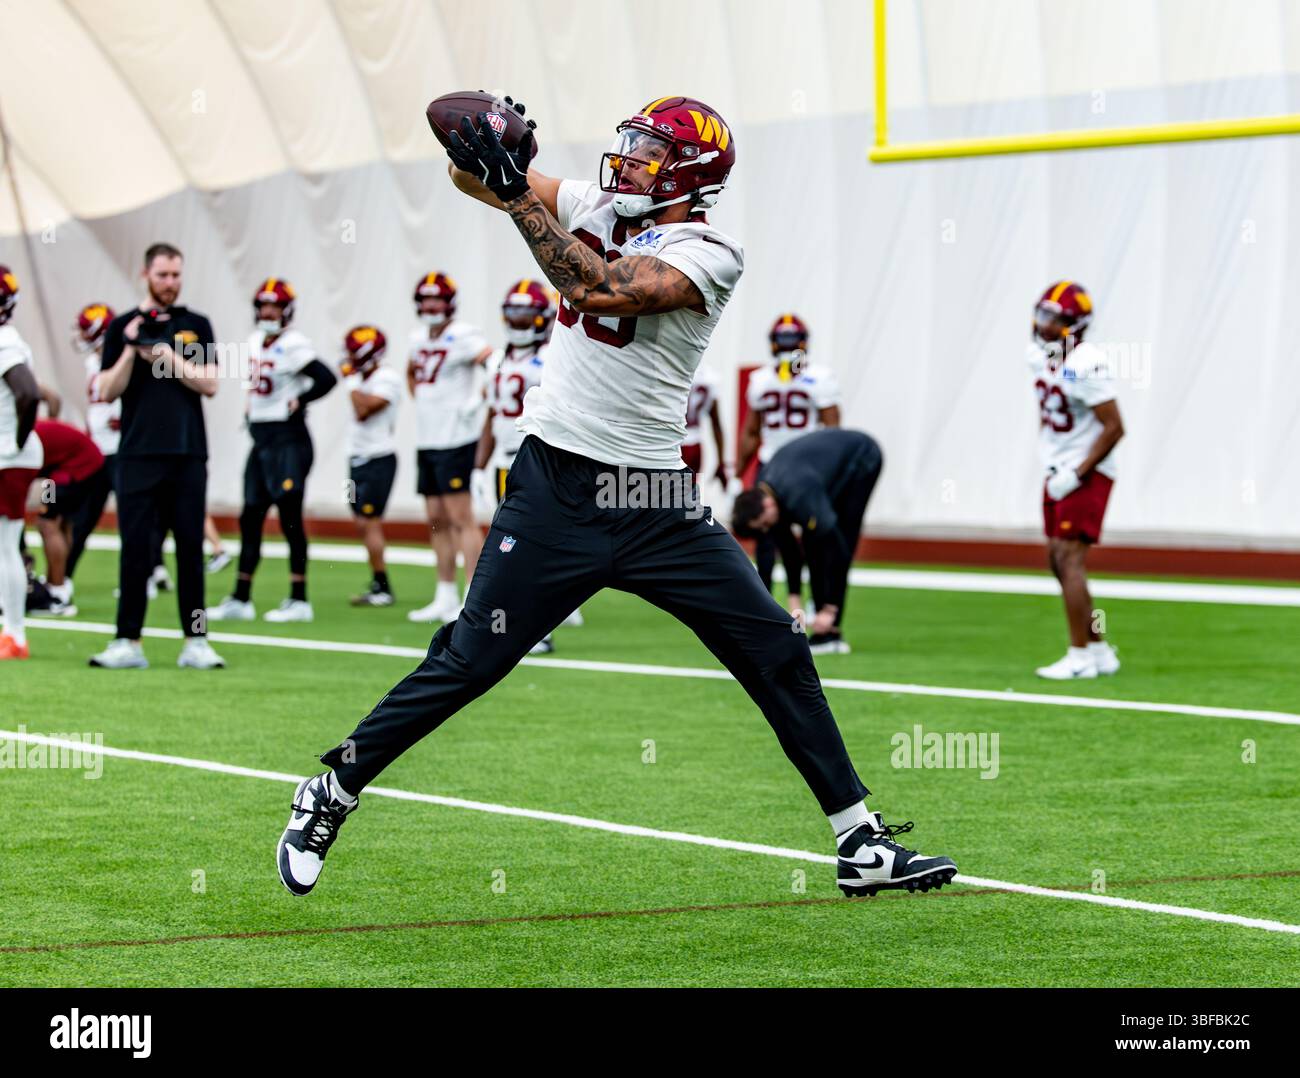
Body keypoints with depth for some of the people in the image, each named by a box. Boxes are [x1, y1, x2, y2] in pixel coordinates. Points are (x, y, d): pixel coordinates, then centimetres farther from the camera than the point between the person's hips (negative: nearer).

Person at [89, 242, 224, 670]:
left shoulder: (196, 325, 10)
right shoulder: (123, 327, 7)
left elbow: (209, 384, 2)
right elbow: (108, 392, 2)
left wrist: (171, 359, -10)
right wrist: (131, 350, -11)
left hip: (188, 455, 1)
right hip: (139, 455, -1)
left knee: (191, 547, 2)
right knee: (136, 549, -3)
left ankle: (195, 640, 5)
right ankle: (128, 641, -2)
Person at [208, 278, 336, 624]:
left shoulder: (293, 345, -13)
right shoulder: (256, 343, 12)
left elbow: (326, 379, -21)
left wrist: (299, 401, -13)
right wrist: (253, 407, 15)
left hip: (288, 440, -9)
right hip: (261, 440, 9)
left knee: (290, 518, -6)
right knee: (250, 520, 10)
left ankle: (299, 601, -2)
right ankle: (240, 599, 15)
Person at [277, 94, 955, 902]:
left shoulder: (708, 256, -9)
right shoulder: (596, 209, 7)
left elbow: (601, 289, -24)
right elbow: (473, 174, 10)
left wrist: (520, 193, -24)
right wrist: (481, 147, -13)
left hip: (657, 503, -2)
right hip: (555, 487, 2)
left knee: (777, 652, -1)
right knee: (470, 660, -2)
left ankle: (860, 841, 7)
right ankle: (332, 792, 13)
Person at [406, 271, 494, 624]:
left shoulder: (462, 337, -11)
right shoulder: (419, 338, 13)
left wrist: (478, 399, -20)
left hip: (455, 440, -8)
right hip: (426, 440, 8)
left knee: (461, 519, -10)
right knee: (437, 520, 11)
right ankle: (445, 598, 18)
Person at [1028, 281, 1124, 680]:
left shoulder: (1086, 365, -21)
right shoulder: (1040, 356, 6)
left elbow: (1113, 427, -20)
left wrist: (1076, 474, -19)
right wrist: (1050, 462, 12)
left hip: (1087, 476, -9)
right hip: (1059, 473, 9)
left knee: (1070, 559, -11)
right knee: (1058, 560, 11)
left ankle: (1080, 657, -6)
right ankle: (1099, 650, 20)